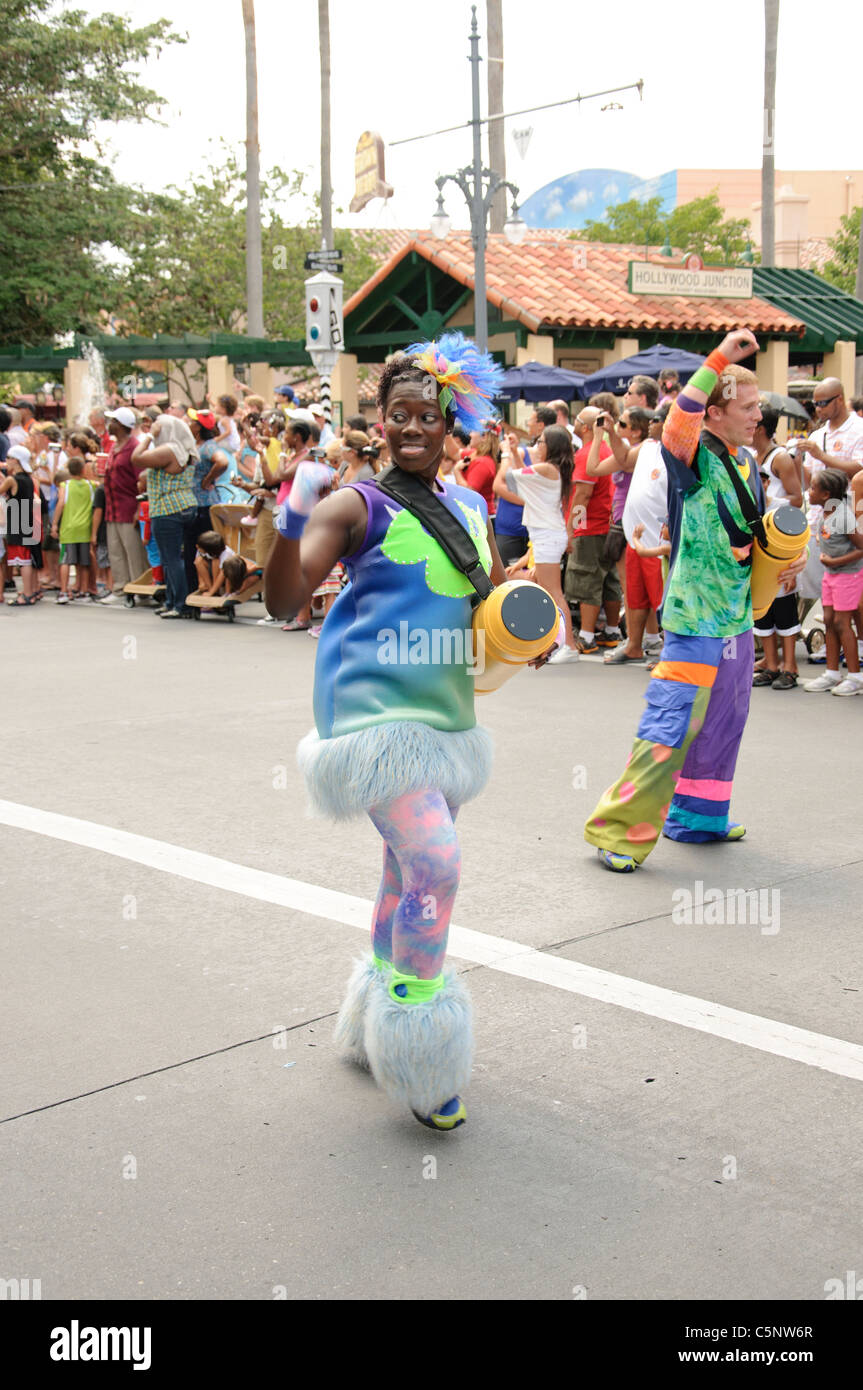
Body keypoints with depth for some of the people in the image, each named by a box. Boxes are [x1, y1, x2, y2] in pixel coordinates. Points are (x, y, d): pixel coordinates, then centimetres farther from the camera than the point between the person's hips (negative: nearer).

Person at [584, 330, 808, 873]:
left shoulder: (748, 462, 10)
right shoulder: (695, 459, -14)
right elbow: (678, 425, -38)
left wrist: (786, 557, 6)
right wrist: (718, 360, -39)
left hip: (738, 618, 9)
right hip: (696, 620, -8)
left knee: (722, 724, 18)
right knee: (670, 726, -10)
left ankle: (697, 817, 33)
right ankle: (618, 830, -2)